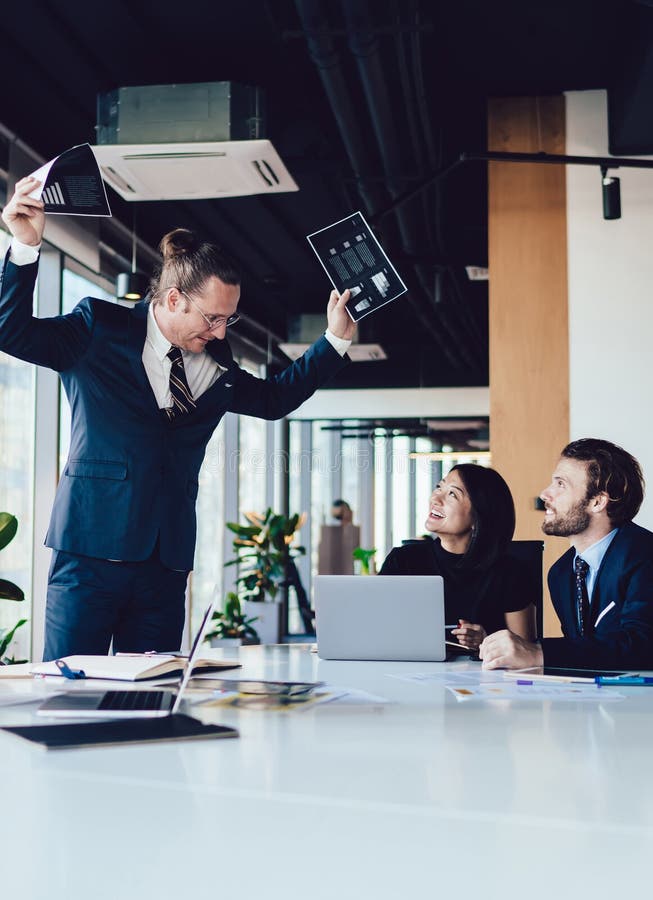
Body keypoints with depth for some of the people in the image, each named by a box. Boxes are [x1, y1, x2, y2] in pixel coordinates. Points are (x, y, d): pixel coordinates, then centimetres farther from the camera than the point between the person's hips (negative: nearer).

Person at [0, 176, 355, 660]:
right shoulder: (100, 329, -1)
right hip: (92, 549, -4)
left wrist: (337, 339, 22)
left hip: (166, 561, 5)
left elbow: (275, 397, 26)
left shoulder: (216, 366, 13)